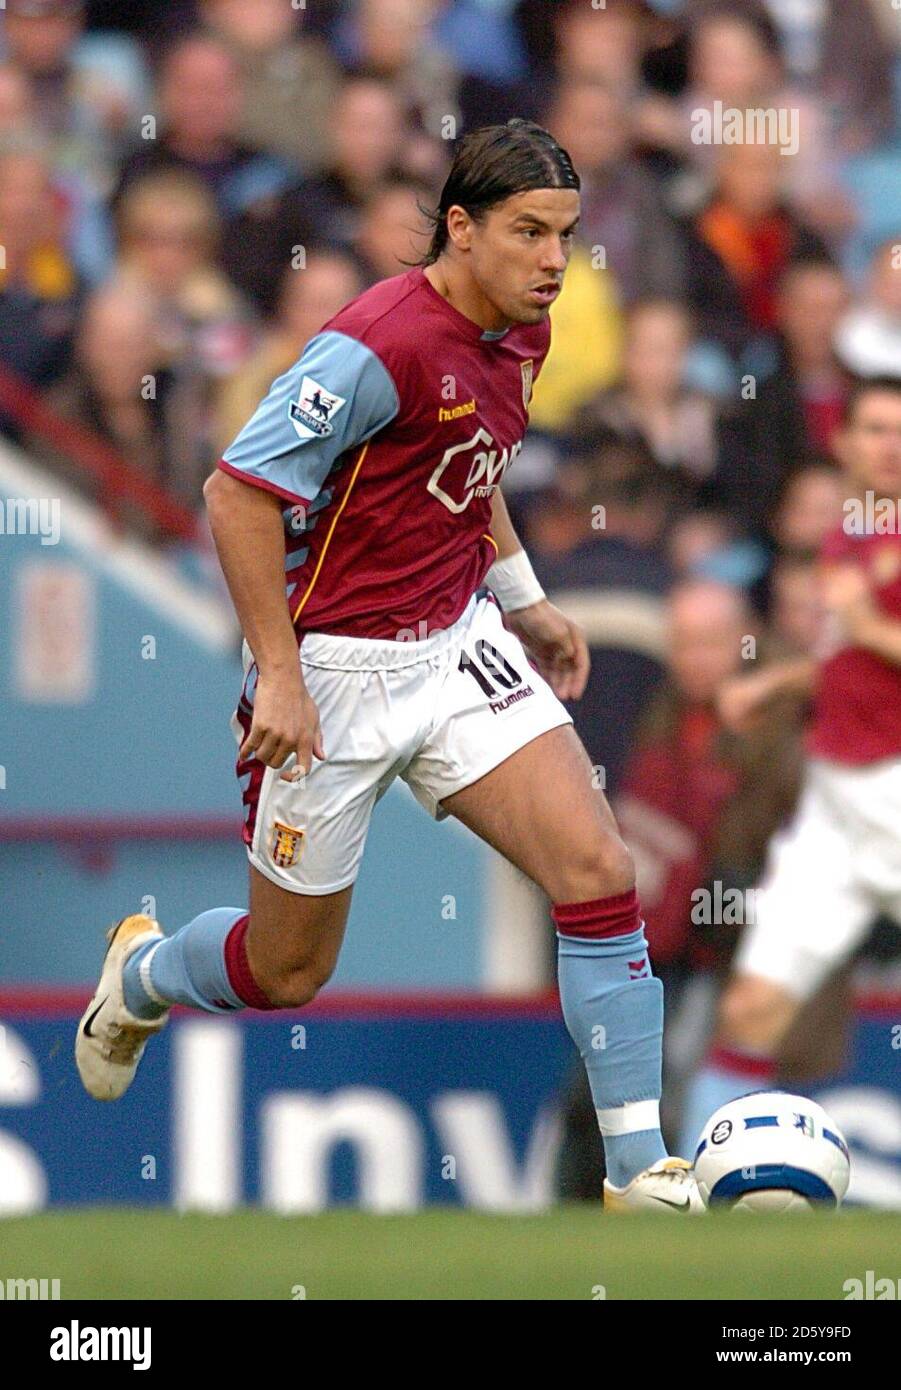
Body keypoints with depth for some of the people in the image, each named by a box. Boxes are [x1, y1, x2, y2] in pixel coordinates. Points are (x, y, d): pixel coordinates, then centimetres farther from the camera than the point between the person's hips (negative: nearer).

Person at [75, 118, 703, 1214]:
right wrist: (279, 675, -23)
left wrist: (522, 600, 19)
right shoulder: (384, 344, -24)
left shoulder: (519, 334, 3)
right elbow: (238, 493, -23)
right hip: (334, 668, -7)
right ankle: (141, 975, 43)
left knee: (598, 871, -11)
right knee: (290, 972, 8)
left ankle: (641, 1172, -6)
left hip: (456, 648, 7)